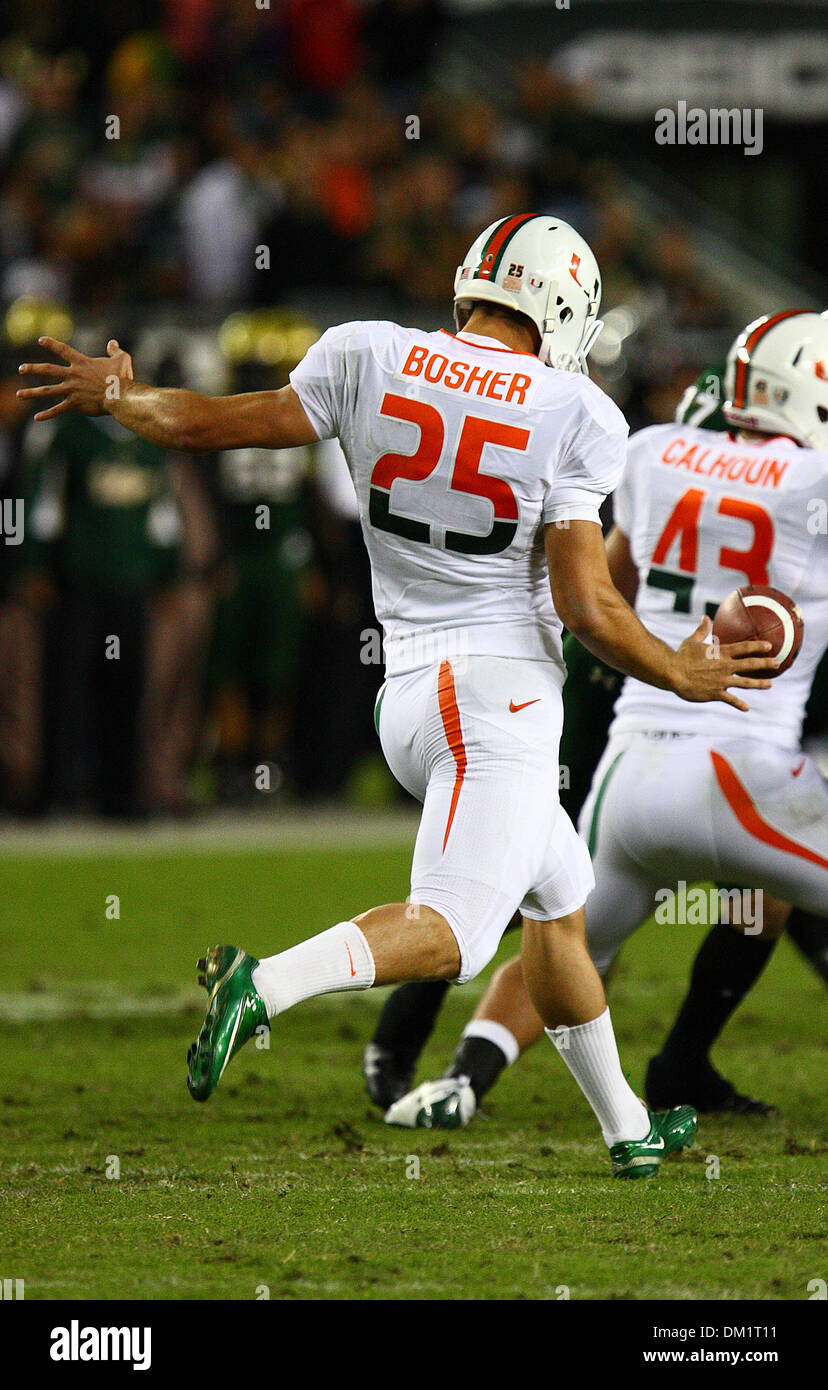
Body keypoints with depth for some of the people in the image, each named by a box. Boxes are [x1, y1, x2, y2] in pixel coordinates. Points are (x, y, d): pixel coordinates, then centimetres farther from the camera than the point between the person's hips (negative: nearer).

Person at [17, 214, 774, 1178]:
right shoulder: (574, 415, -8)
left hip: (408, 695, 7)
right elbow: (586, 606, -10)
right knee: (450, 934, -14)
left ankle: (626, 1128, 32)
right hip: (501, 690, -7)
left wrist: (115, 396, 27)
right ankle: (263, 984, -36)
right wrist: (682, 675, 7)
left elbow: (214, 425, 8)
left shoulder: (367, 358, 1)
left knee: (560, 902, 22)